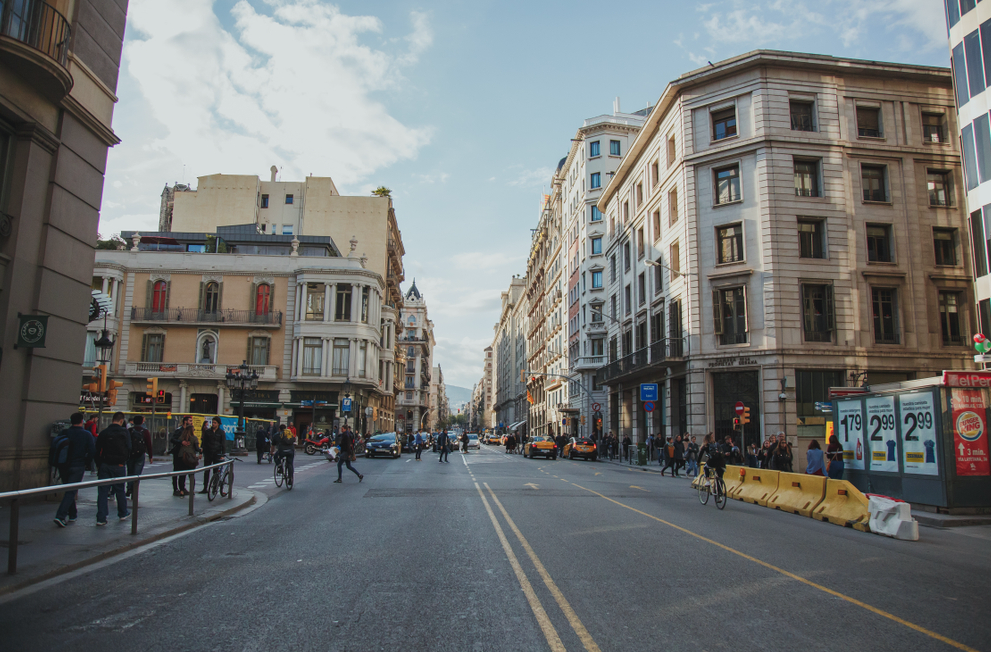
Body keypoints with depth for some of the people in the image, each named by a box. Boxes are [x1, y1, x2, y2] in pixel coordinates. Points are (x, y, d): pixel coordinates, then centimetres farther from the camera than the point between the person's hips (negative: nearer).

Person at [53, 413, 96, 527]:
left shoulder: (63, 433, 2)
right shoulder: (86, 435, -5)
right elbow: (92, 451, -9)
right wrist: (87, 464, 6)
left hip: (63, 466, 4)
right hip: (78, 466, -4)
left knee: (68, 490, 18)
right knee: (71, 492, -1)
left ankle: (72, 514, 27)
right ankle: (60, 516, -14)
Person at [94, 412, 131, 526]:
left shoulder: (104, 433, 1)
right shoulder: (124, 433, -6)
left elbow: (97, 451, 3)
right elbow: (128, 450, -4)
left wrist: (98, 465, 10)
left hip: (104, 465, 2)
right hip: (119, 465, -1)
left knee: (102, 491, 4)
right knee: (120, 490, 12)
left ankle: (101, 518, 1)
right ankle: (123, 513, 27)